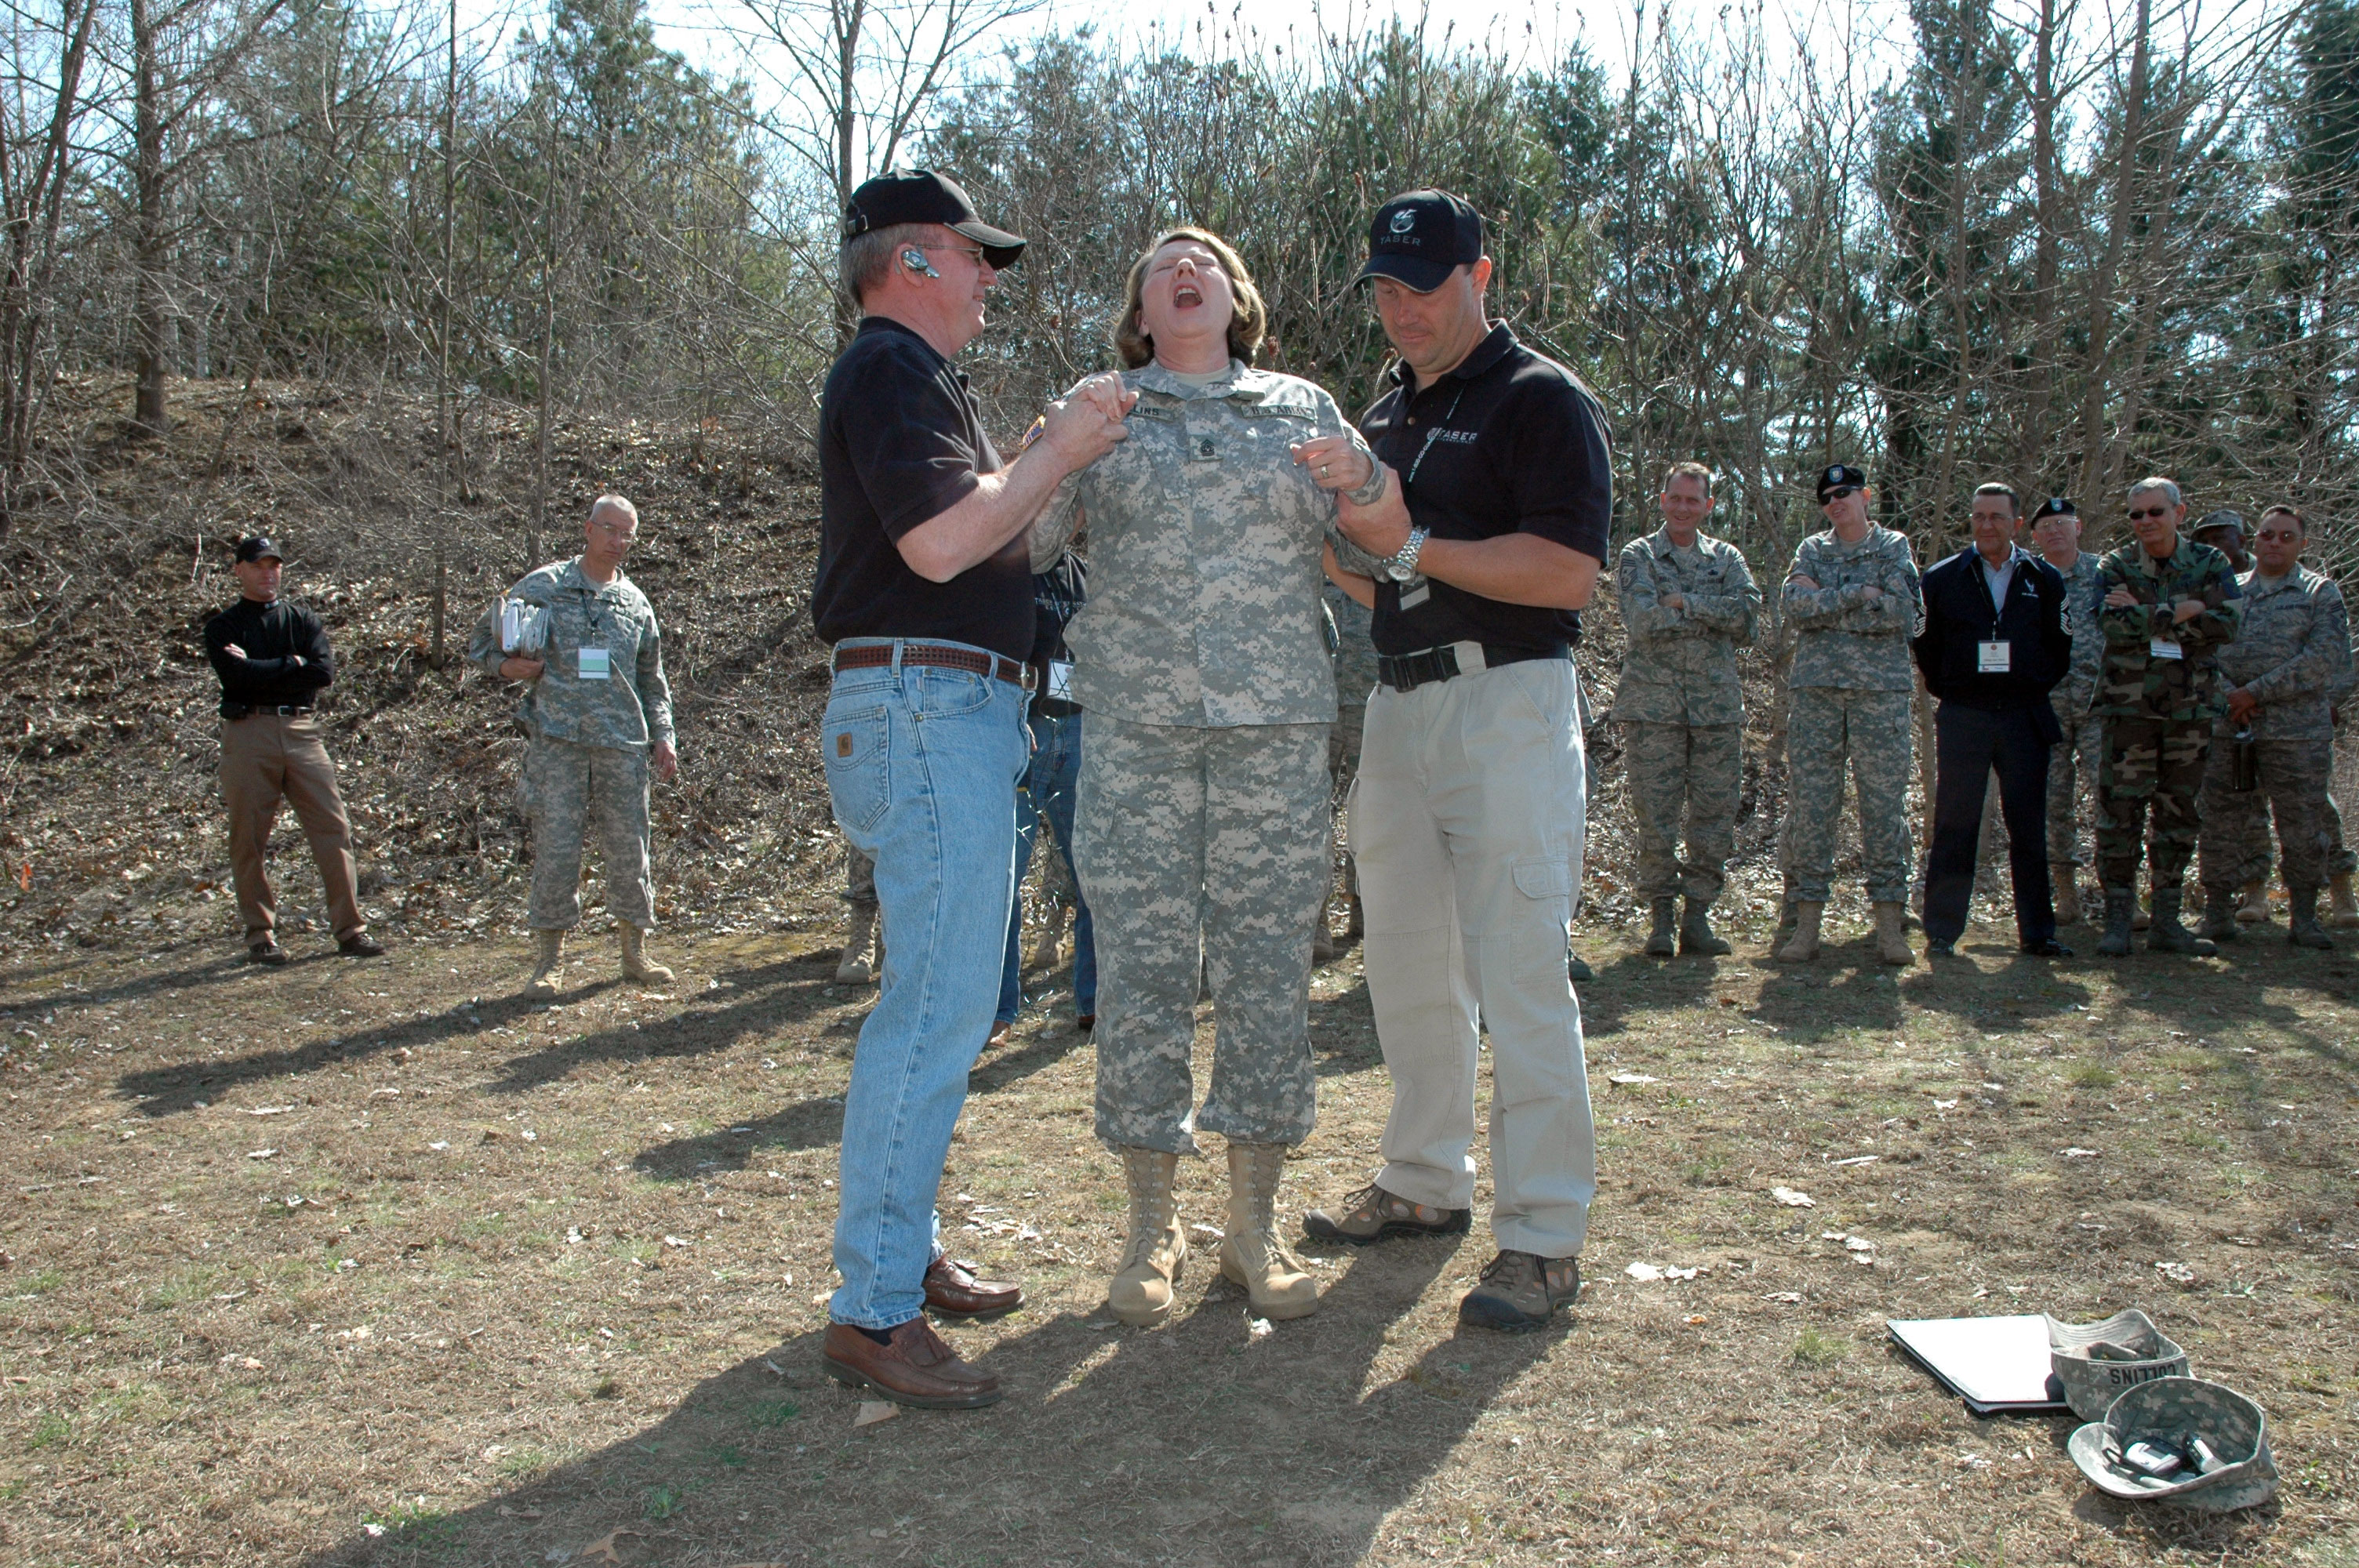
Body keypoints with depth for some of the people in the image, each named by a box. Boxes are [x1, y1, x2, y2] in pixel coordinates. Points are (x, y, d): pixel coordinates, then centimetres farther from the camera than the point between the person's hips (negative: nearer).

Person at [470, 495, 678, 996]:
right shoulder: (541, 588, 6)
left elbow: (652, 680, 21)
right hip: (557, 739, -3)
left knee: (630, 847, 4)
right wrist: (506, 665, -7)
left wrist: (663, 735, 12)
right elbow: (481, 641, 13)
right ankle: (549, 960, 5)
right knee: (555, 847, -5)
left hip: (623, 743, 3)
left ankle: (636, 951, 17)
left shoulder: (635, 603, 15)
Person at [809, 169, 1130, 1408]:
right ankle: (873, 1308, -8)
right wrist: (1058, 452, -10)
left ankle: (906, 1251, 24)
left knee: (939, 1001, 14)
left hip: (950, 714, 11)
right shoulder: (888, 368, -8)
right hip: (926, 708, -11)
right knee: (939, 1005, -13)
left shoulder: (915, 377, 26)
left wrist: (1058, 452, 17)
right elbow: (940, 540, -21)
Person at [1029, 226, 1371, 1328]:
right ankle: (1152, 1225, 12)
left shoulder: (1302, 408, 16)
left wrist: (1362, 489, -5)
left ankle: (1255, 1225, 14)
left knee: (1268, 960, 1)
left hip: (1277, 719, 1)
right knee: (1141, 960, -1)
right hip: (1135, 717, 0)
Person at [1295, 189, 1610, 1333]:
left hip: (1506, 704, -8)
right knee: (1405, 967, 14)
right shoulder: (1383, 415, 18)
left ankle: (1545, 1235, 1)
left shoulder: (1540, 399, -5)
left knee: (1517, 972, -8)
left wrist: (1414, 546, -18)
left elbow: (1569, 573, -17)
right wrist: (1337, 541, 2)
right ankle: (1427, 1184, 29)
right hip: (1397, 708, 8)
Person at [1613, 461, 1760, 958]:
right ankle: (1660, 916, 5)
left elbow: (1749, 610, -3)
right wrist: (1716, 616, -5)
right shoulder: (1637, 556, 7)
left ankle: (1698, 916, 10)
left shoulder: (1726, 558, 16)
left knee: (1715, 813, 2)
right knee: (1655, 815, -3)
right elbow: (1643, 619, -11)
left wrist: (1685, 604, -10)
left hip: (1717, 703, 3)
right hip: (1653, 702, -3)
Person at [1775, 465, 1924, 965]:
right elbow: (1796, 607, -4)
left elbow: (1903, 612, -8)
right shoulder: (1811, 551, 14)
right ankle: (1806, 924, 3)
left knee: (1885, 803, -3)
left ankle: (1889, 924, 3)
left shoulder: (1894, 547, 9)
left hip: (1880, 687, -1)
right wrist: (1861, 595, -9)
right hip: (1814, 687, 2)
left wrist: (1826, 606, -6)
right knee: (1810, 803, -1)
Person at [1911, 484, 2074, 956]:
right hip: (1963, 718, -1)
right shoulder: (1942, 578, 5)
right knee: (1954, 828, 0)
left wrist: (2036, 688, 3)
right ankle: (1941, 931, 6)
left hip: (2025, 717, 1)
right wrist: (1946, 690, 3)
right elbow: (1924, 644, 9)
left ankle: (2037, 932, 12)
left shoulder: (2045, 580, 8)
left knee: (2029, 828, 5)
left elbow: (2061, 646, 12)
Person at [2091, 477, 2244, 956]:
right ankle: (2118, 920, 4)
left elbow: (2228, 624, -10)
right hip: (2129, 706, -2)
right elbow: (2115, 625, -17)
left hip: (2192, 708, 2)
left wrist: (2149, 616, -14)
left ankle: (2166, 921, 15)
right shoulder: (2115, 567, 2)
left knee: (2179, 816, 7)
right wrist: (2184, 610, -15)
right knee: (2120, 814, -4)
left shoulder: (2210, 564, 6)